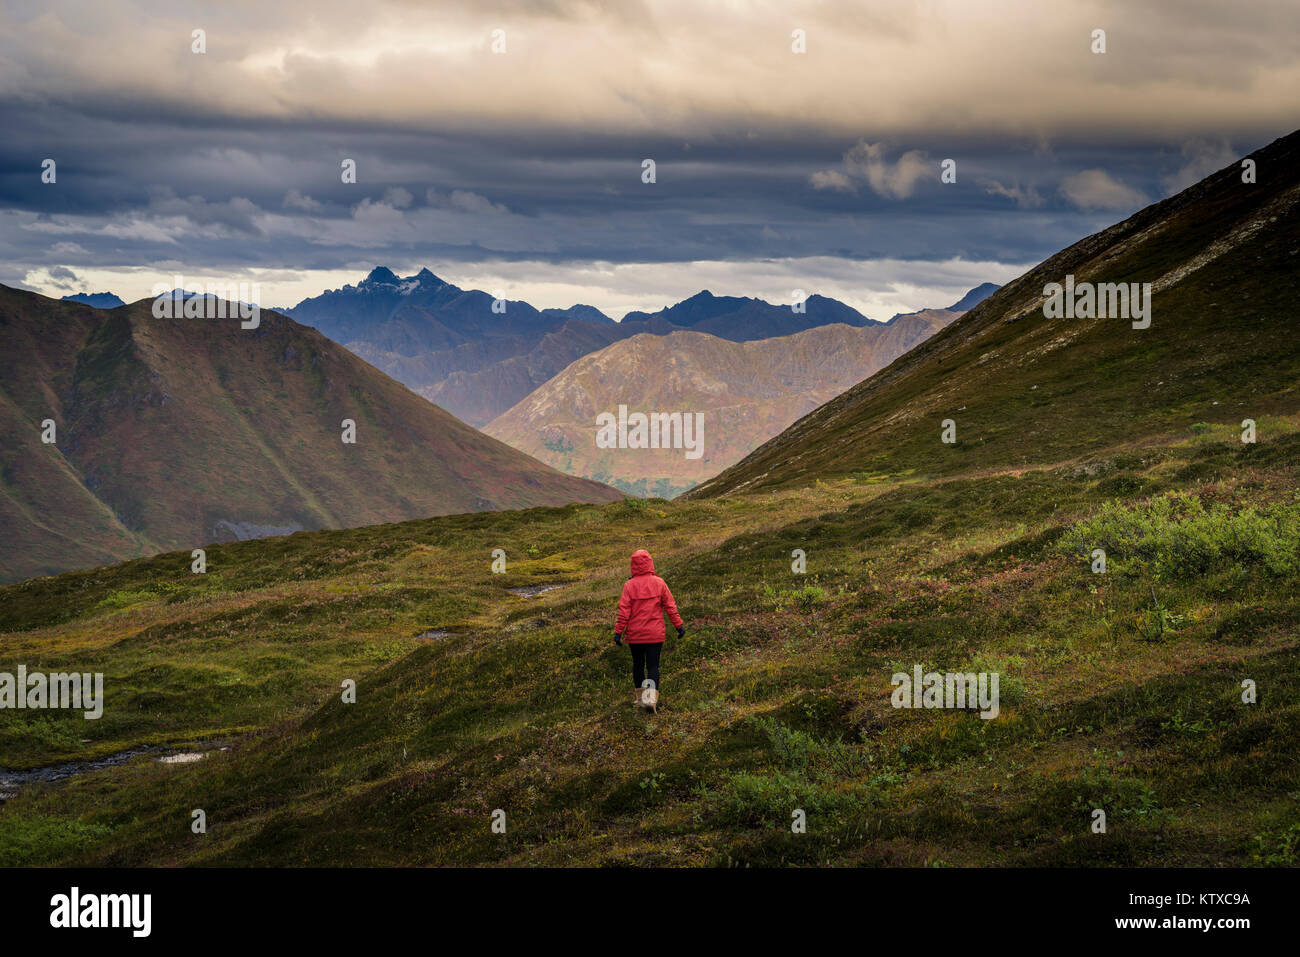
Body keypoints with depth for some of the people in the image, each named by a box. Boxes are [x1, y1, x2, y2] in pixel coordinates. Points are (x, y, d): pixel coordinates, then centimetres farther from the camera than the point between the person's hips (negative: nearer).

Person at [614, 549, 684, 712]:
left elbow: (623, 611, -8)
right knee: (653, 666, 1)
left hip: (635, 635, 0)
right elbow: (670, 606, -1)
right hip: (655, 634, 0)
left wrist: (618, 631, -3)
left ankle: (640, 697, 24)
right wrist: (679, 625, 8)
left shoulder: (630, 585, -7)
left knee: (638, 665, 15)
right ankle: (652, 697, -14)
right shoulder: (659, 583, -5)